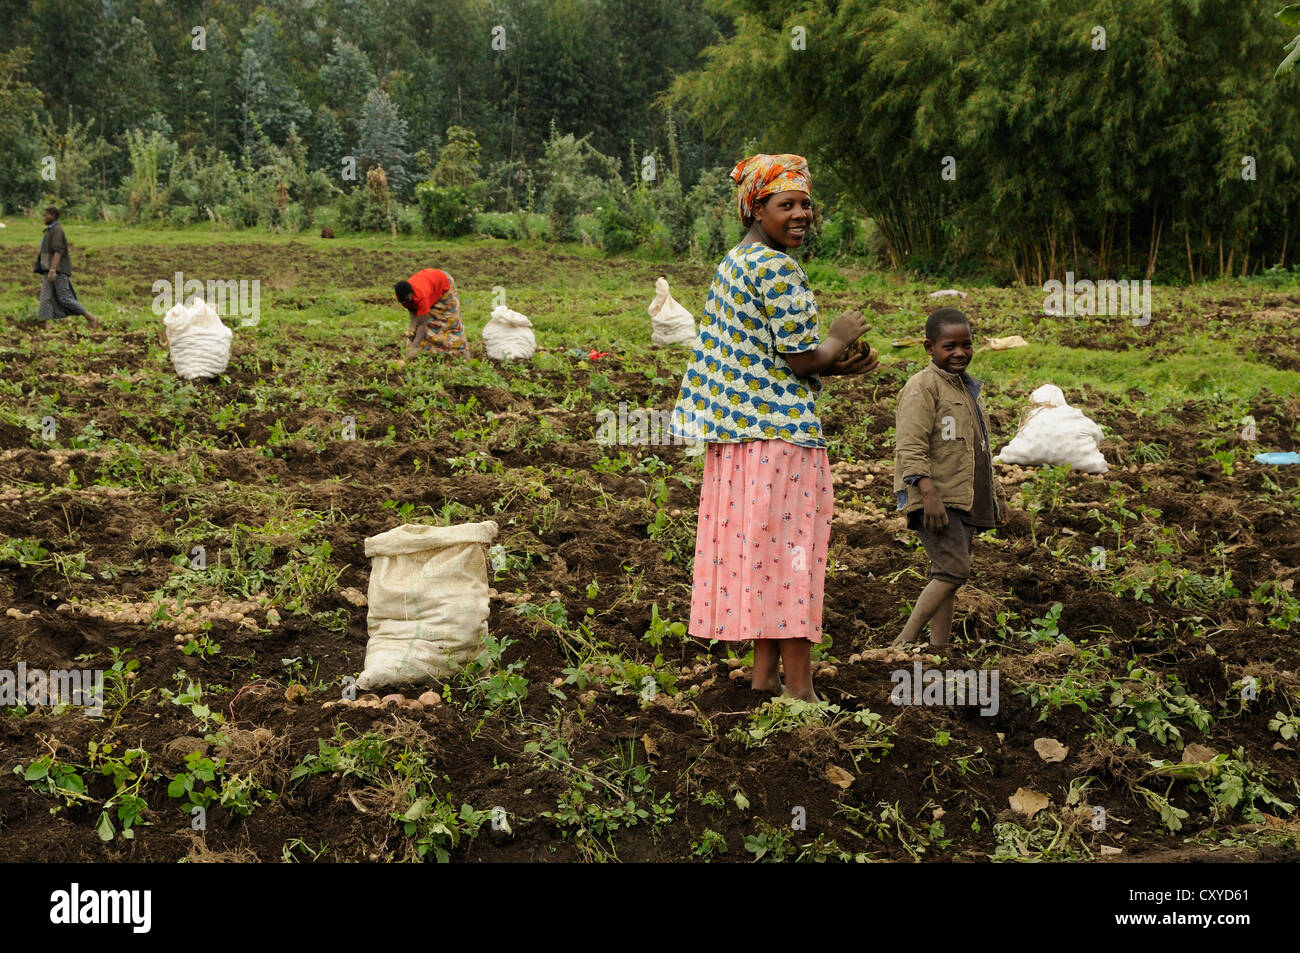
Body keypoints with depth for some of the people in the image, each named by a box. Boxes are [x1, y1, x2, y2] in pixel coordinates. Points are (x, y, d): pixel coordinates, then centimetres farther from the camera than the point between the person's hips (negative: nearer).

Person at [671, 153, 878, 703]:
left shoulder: (732, 263, 16)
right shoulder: (778, 268, -14)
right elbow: (801, 359, -16)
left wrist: (834, 366, 14)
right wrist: (840, 338, 4)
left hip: (736, 428, 9)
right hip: (781, 430, -9)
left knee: (755, 547, 12)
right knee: (790, 549, -5)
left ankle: (764, 674, 17)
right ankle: (798, 685, -2)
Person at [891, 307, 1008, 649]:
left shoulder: (968, 388, 21)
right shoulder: (922, 386, -8)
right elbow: (910, 448, -17)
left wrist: (996, 494, 26)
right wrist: (929, 493, -26)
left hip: (966, 500, 9)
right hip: (935, 500, -9)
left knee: (947, 577, 8)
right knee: (955, 570, -17)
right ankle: (904, 641, -14)